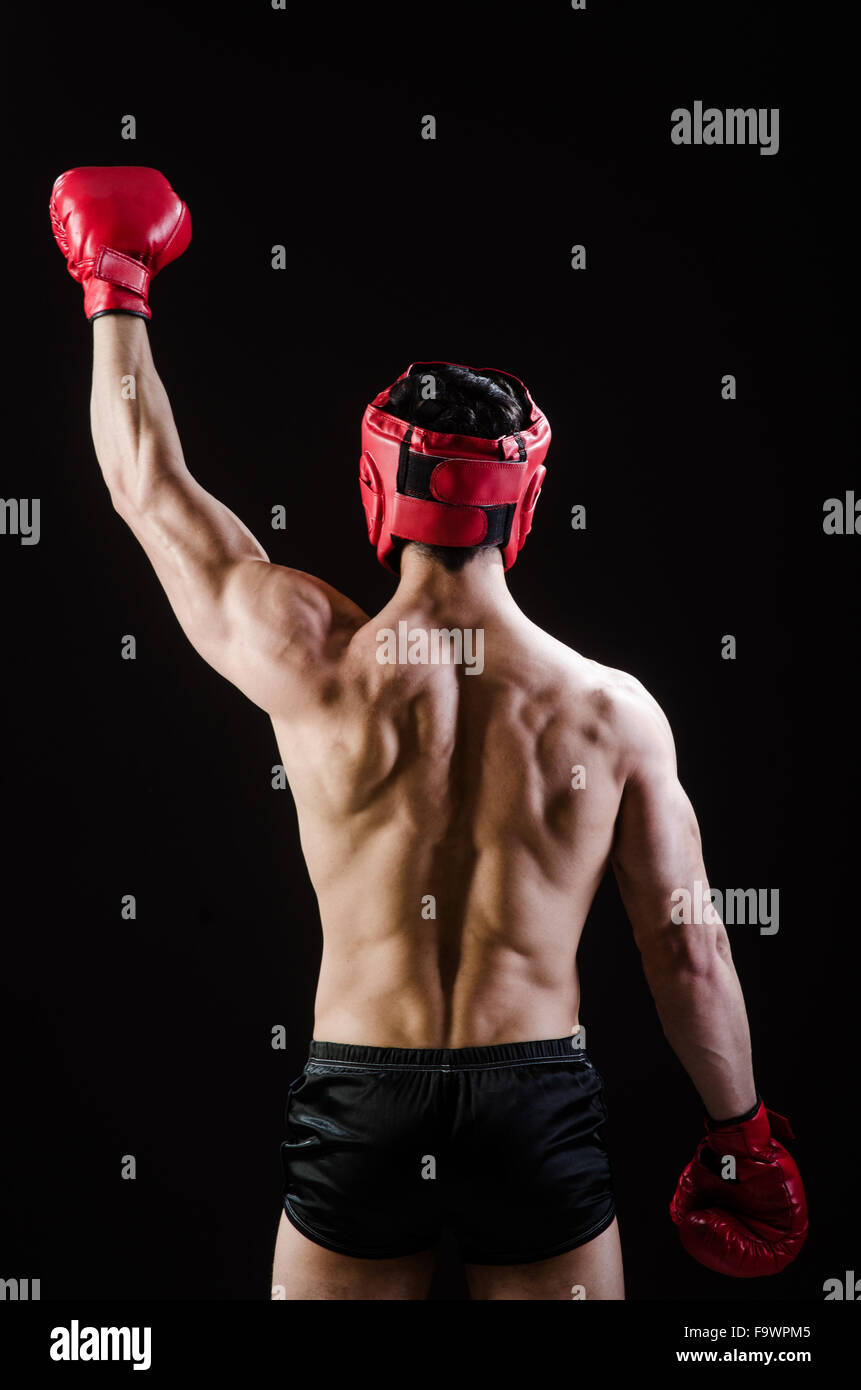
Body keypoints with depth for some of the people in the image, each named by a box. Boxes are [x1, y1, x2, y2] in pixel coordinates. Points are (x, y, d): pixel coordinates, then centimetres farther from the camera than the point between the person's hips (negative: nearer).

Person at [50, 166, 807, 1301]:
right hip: (540, 1103, 0)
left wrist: (116, 288, 20)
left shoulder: (314, 665, -9)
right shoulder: (613, 710, -7)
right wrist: (743, 1134, 14)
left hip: (359, 1096, 0)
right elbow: (691, 958, -1)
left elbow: (149, 484, 5)